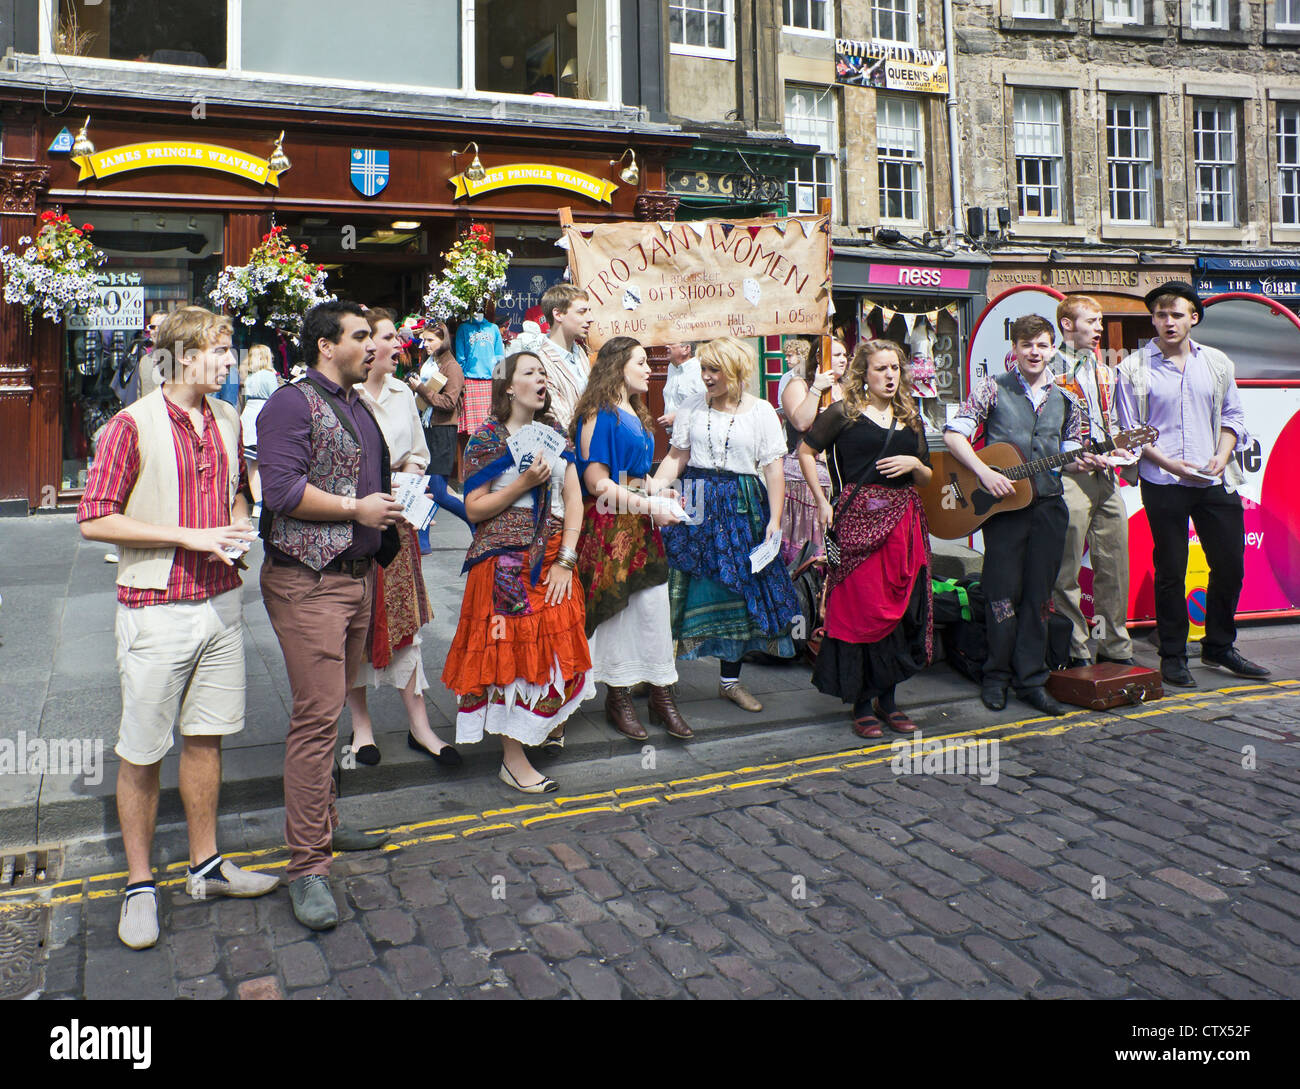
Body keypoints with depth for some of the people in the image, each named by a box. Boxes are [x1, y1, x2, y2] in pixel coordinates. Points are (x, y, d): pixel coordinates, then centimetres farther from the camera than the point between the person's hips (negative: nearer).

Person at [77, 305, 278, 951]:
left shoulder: (227, 420, 8)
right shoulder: (133, 425, -11)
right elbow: (94, 520, -13)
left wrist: (237, 528, 0)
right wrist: (192, 536, -17)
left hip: (221, 604, 6)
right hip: (156, 610, -5)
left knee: (206, 736, 14)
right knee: (142, 753, 6)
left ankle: (205, 866, 29)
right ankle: (139, 885, 22)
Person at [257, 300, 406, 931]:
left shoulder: (358, 405, 19)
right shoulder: (293, 404, -11)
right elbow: (281, 489, -21)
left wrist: (390, 502, 13)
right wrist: (358, 509, -14)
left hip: (356, 575, 9)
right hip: (307, 579, -9)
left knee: (329, 707, 16)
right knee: (317, 715, -10)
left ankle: (322, 824, 29)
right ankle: (307, 866, -3)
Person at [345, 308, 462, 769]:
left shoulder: (402, 392, 11)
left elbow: (418, 453, 19)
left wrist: (406, 476, -1)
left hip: (396, 519, 5)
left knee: (404, 617, 7)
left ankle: (419, 725, 14)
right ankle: (361, 724, 21)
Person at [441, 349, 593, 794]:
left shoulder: (554, 434, 11)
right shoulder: (488, 438, -3)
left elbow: (573, 499, 7)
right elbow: (474, 509, -7)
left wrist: (566, 558, -3)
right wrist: (524, 483, -17)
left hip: (552, 559, 5)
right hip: (506, 561, -5)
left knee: (554, 644, 8)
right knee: (511, 649, -3)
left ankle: (546, 721, 33)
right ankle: (513, 760, 5)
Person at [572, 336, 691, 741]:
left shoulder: (637, 415, 17)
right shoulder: (599, 415, -10)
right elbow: (596, 482, -17)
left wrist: (661, 496, 9)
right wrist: (649, 506, -16)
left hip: (641, 523, 8)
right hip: (609, 523, -8)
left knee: (654, 604, 5)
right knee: (615, 605, 2)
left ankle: (661, 693, 14)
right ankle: (618, 698, 16)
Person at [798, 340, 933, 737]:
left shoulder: (910, 418, 16)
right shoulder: (845, 413, 1)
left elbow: (927, 478, 21)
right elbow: (806, 451, 4)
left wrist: (914, 463, -2)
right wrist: (822, 503, -2)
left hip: (904, 521, 5)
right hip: (859, 518, -5)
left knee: (901, 610, 5)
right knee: (860, 609, -4)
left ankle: (887, 699, 19)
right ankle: (862, 704, 8)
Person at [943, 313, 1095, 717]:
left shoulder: (1065, 400, 13)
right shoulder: (994, 389, 1)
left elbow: (1068, 454, 17)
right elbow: (954, 433, -7)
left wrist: (1084, 461, -5)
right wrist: (985, 473, -17)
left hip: (1048, 505, 4)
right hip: (1002, 503, -3)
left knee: (1038, 594, 6)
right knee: (1004, 592, -1)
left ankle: (1031, 680, 14)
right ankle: (997, 676, 14)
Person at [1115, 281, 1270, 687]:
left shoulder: (1217, 363, 10)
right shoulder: (1134, 369, -1)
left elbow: (1232, 417, 15)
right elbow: (1130, 432, -2)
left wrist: (1222, 455, -4)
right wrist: (1170, 463, -14)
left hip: (1216, 482, 4)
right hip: (1163, 484, -4)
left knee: (1230, 564, 7)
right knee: (1171, 570, 3)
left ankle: (1218, 646, 25)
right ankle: (1173, 656, 15)